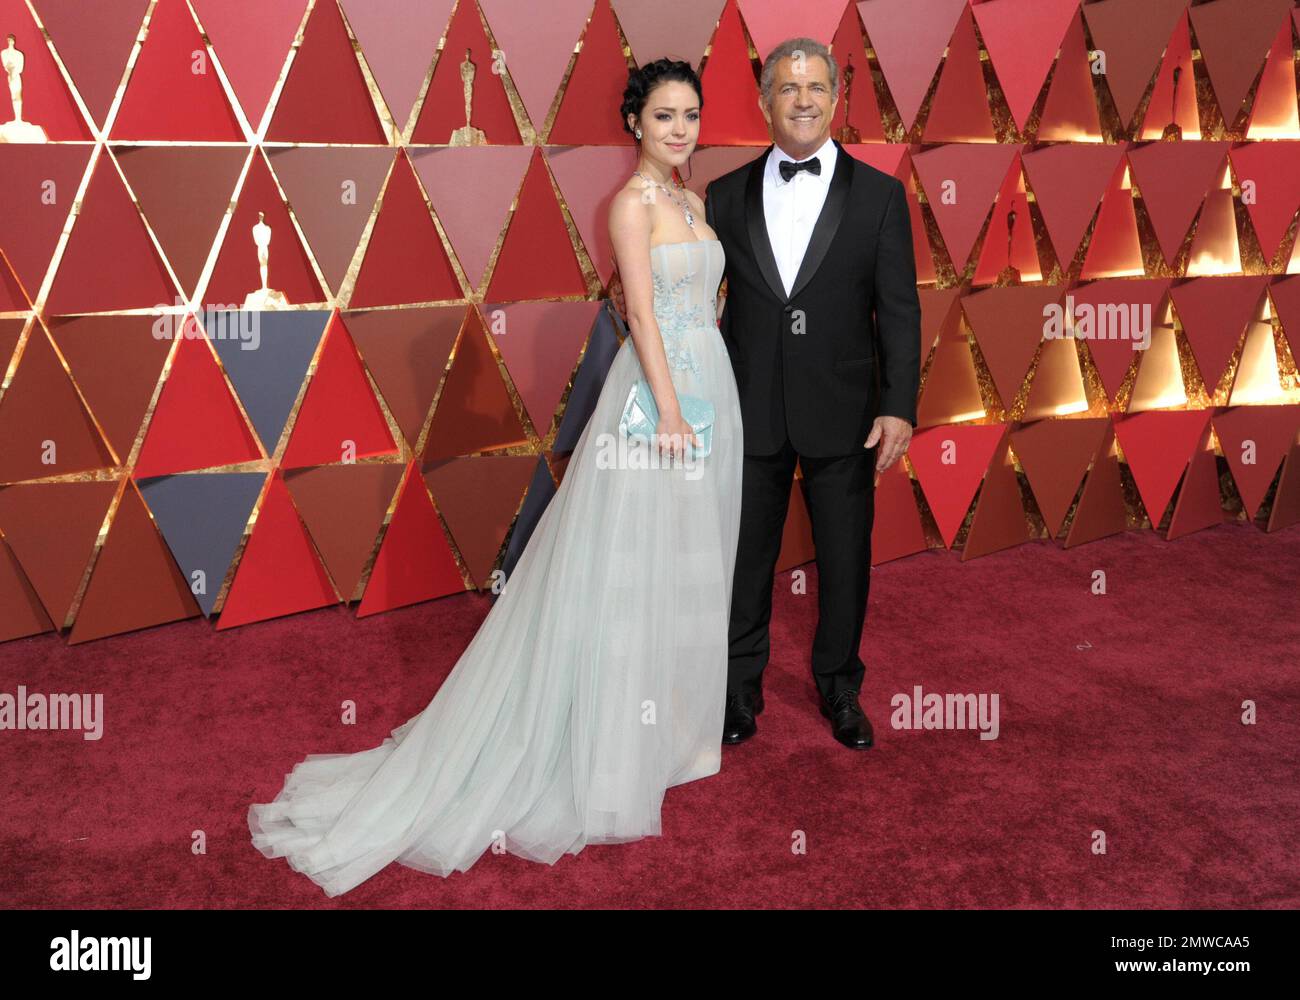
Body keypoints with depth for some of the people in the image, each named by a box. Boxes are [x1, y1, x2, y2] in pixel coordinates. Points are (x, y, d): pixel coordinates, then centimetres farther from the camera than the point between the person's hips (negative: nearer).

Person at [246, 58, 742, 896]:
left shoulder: (692, 201, 15)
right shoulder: (632, 200, -11)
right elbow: (642, 313, -17)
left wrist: (705, 408, 15)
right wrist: (669, 412, -22)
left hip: (711, 387, 9)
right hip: (660, 390, -9)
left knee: (688, 569, 14)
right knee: (634, 573, -2)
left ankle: (671, 722, 28)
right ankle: (612, 746, 10)